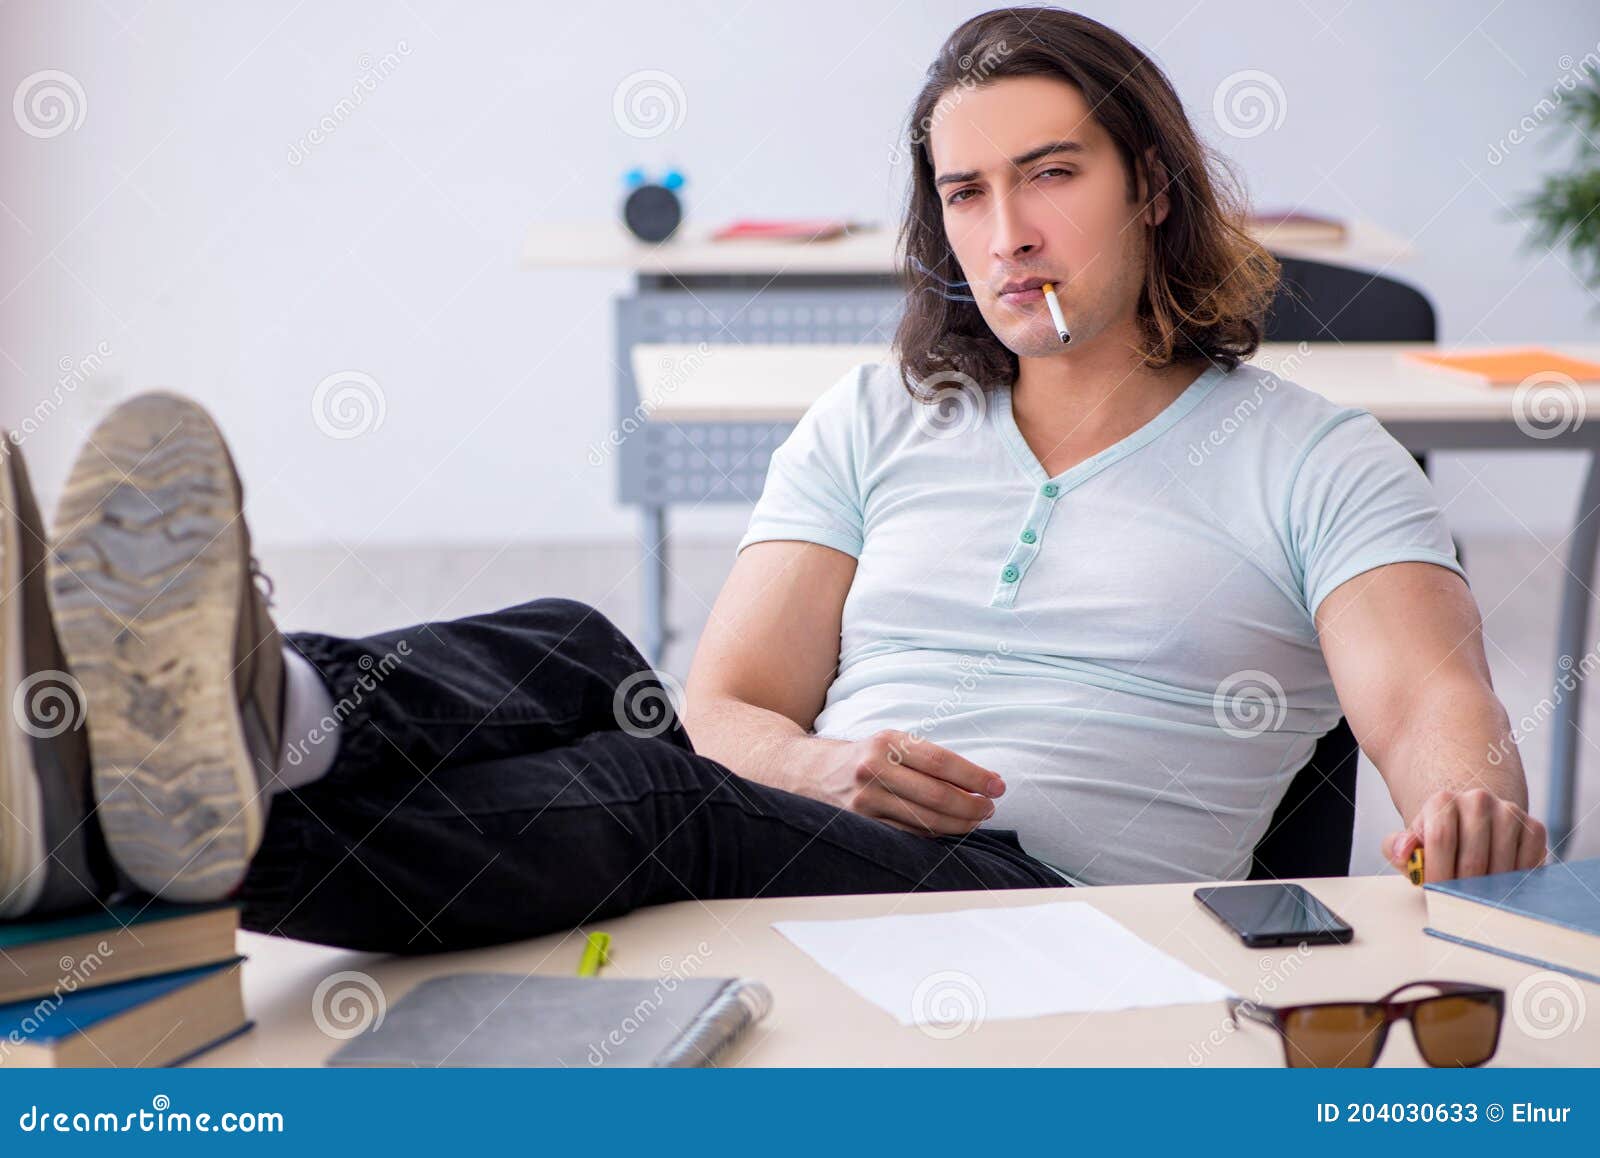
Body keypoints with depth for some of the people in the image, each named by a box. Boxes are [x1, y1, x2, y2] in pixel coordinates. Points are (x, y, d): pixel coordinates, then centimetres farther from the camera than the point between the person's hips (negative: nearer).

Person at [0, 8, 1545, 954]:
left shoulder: (1315, 461, 13)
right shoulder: (871, 426, 22)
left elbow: (1429, 698, -3)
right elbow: (726, 708, 15)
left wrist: (1468, 796, -30)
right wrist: (821, 768, -11)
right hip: (807, 849, 4)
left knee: (668, 802, -33)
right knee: (566, 658, -27)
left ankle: (218, 793, -58)